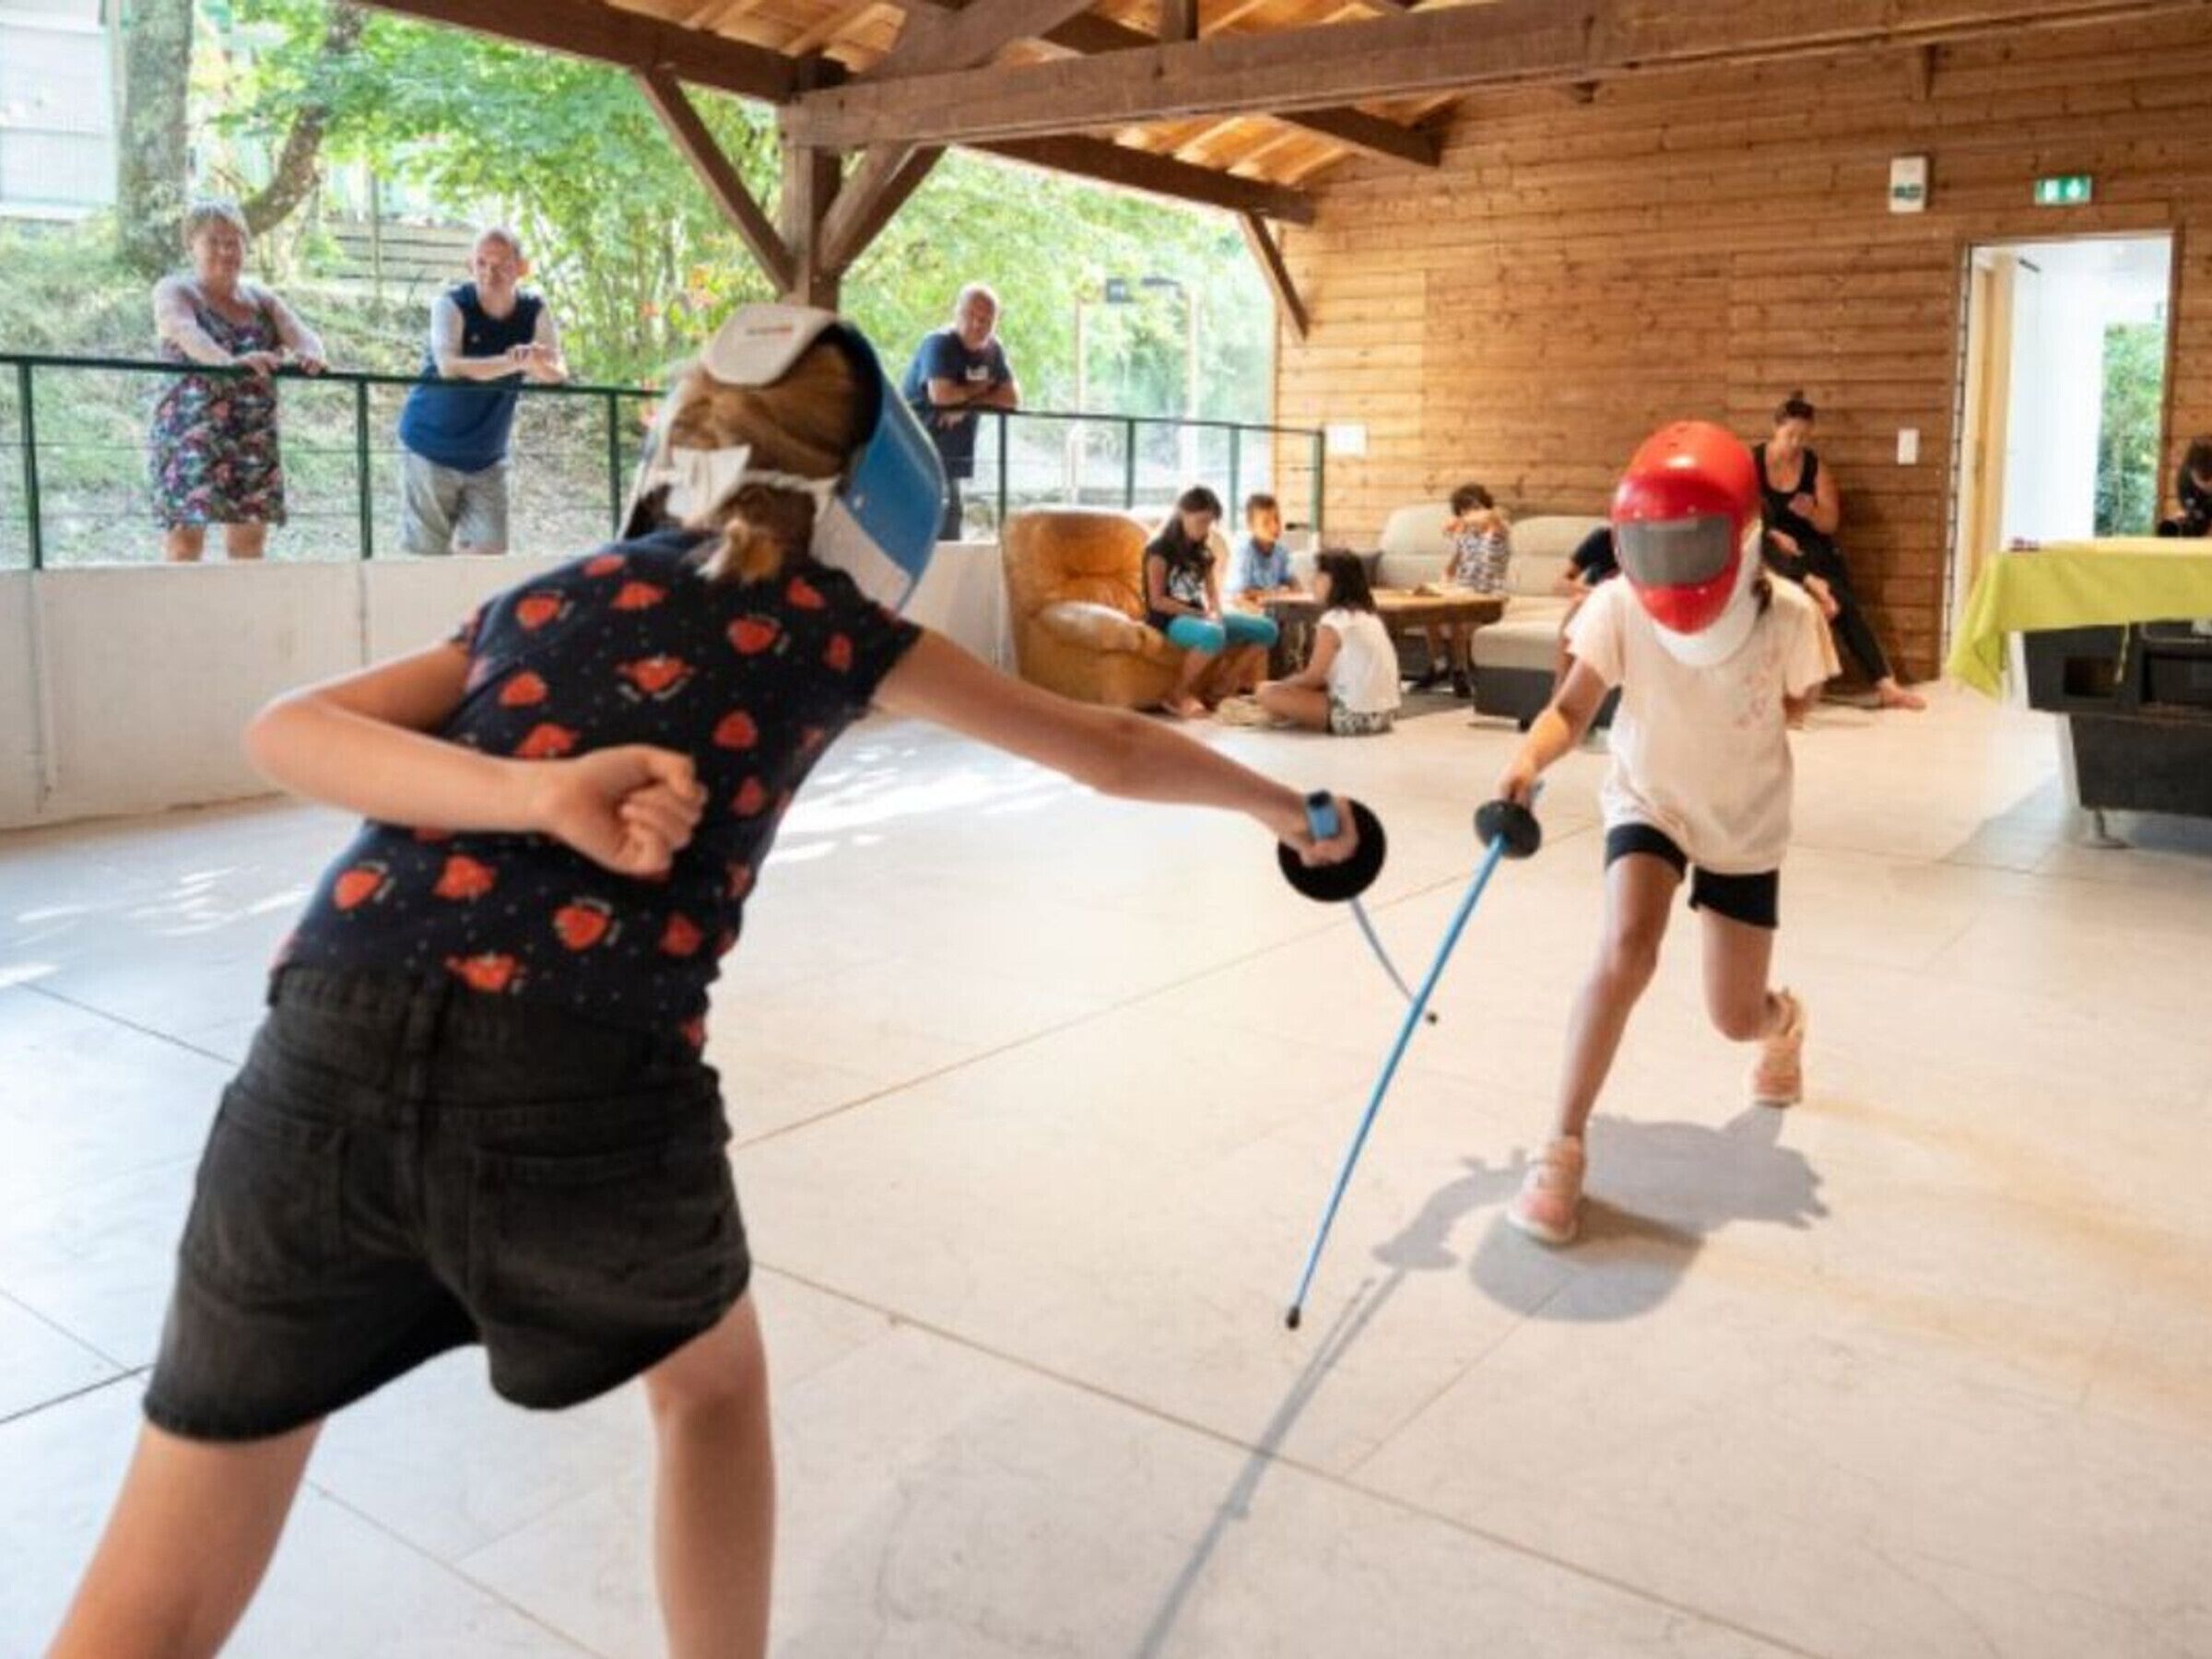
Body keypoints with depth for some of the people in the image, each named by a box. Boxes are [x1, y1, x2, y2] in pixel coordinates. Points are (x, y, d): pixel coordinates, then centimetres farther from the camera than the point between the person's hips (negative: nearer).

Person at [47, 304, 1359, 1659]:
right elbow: (1114, 753, 26)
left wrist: (539, 797, -9)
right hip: (584, 1084, -3)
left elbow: (289, 730, 6)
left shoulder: (551, 597, 23)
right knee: (712, 1381, 31)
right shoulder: (833, 627, 15)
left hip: (326, 1053, 4)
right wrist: (1283, 807, 42)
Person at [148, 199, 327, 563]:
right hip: (191, 434, -4)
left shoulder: (262, 299, 15)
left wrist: (309, 354, -30)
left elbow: (300, 333, -4)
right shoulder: (174, 292, 1)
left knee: (249, 543, 4)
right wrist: (231, 361, -43)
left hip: (254, 437, 4)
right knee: (184, 539, -10)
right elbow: (186, 332, -21)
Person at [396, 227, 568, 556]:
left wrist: (539, 365, -39)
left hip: (487, 458, 3)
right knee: (428, 555, 0)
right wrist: (516, 362, -39)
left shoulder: (535, 311, -2)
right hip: (431, 450, -3)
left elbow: (558, 374, -14)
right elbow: (449, 367, -29)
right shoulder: (450, 304, -12)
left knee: (489, 552, -1)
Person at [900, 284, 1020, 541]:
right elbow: (941, 394, -27)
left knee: (949, 535, 11)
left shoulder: (993, 350, 9)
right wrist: (979, 389, -9)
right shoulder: (939, 344, -12)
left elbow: (1013, 398, 0)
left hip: (951, 461, 7)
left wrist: (966, 403, -13)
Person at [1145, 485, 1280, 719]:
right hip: (1169, 619, -8)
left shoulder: (1203, 551, 14)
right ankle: (1178, 695, -22)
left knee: (1267, 630, -6)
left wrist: (1214, 614, -12)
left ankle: (1218, 690, -4)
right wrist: (1200, 615, -17)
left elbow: (1213, 594, 12)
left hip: (1199, 616, 8)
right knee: (1213, 635, -41)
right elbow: (1157, 601, -14)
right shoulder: (1160, 549, -9)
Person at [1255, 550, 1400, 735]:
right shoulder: (1368, 616, 13)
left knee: (1268, 693, -8)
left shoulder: (1333, 621, -13)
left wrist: (1282, 684, 8)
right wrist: (1294, 681, 14)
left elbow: (1313, 677, -9)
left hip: (1356, 716, -9)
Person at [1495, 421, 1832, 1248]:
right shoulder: (1618, 606, -23)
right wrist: (1529, 757, -45)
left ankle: (1785, 1020, 50)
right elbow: (1572, 709, -27)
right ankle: (1564, 1147, -15)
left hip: (1746, 820, 1)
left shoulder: (1786, 614, -22)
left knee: (1736, 1018, 7)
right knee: (1626, 949, -29)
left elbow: (1793, 702, -2)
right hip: (1650, 803, -1)